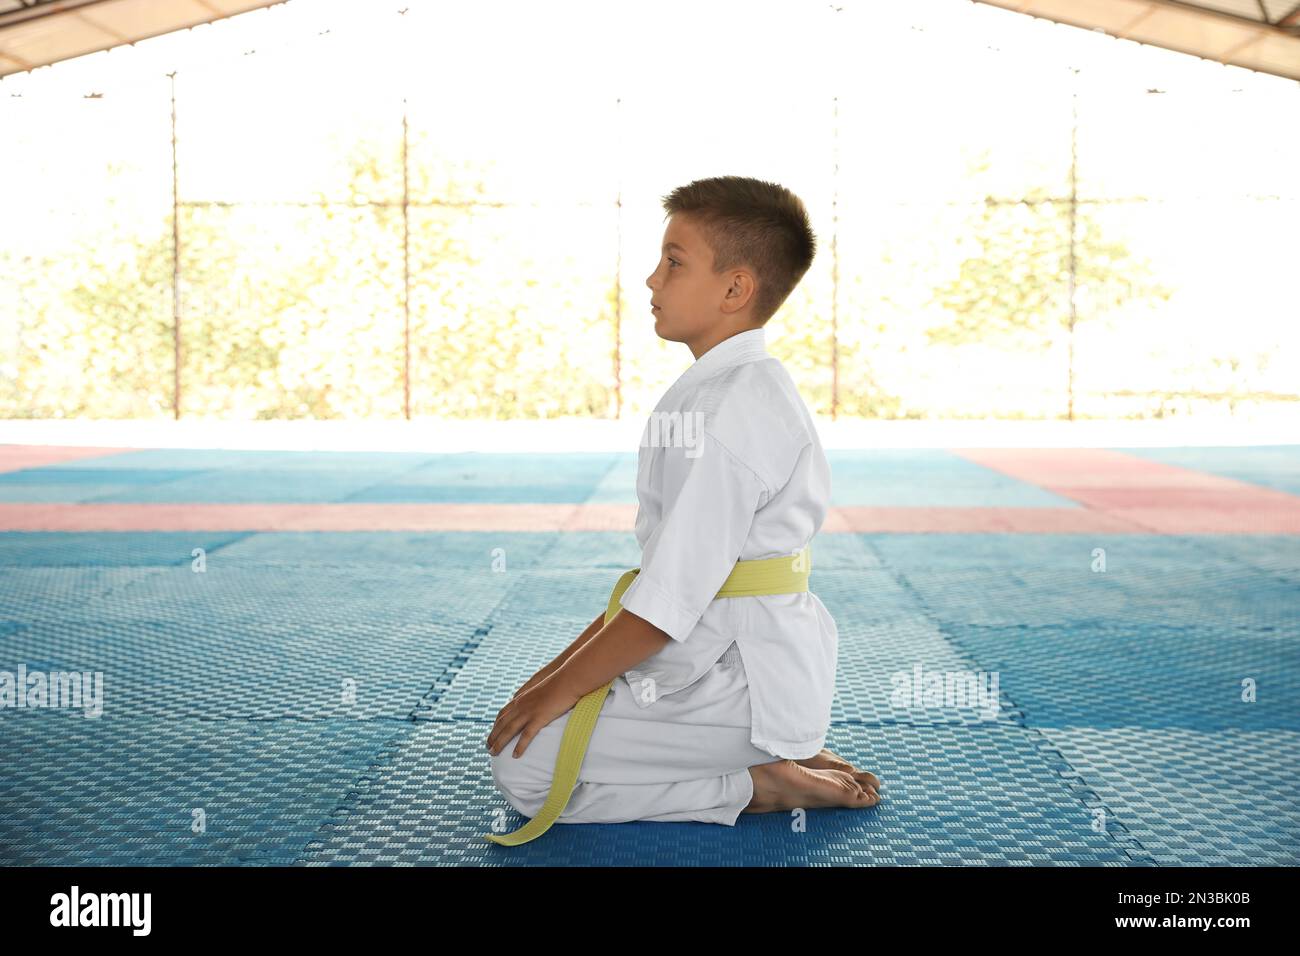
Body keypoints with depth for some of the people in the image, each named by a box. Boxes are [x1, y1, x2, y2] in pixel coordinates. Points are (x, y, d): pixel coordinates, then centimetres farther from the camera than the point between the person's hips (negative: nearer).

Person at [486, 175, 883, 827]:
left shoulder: (734, 407, -22)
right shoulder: (744, 386, 12)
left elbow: (672, 598, -23)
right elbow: (665, 565, 15)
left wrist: (562, 688, -11)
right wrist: (564, 668, 13)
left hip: (744, 685, -10)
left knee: (523, 768, -9)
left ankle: (755, 786, -4)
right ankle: (776, 759, 12)